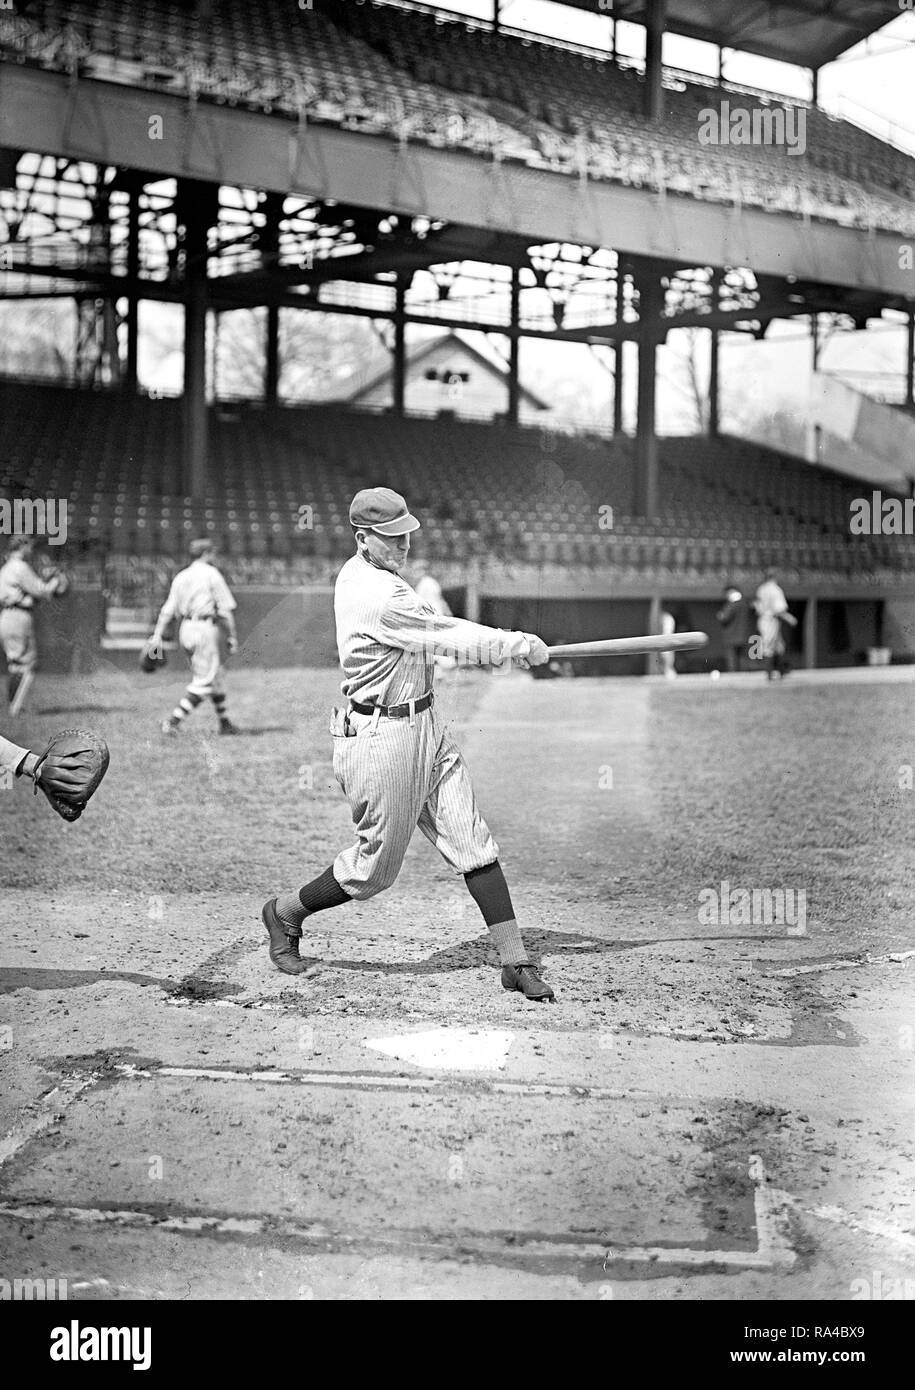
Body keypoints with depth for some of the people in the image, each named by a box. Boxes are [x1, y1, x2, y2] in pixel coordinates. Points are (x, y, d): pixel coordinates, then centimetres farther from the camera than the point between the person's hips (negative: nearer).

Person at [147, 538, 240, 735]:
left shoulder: (180, 577, 14)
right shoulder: (211, 574, -4)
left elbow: (168, 610, 7)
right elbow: (226, 609, -8)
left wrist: (157, 636, 3)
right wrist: (232, 636, -5)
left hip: (185, 630, 8)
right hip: (206, 628, -8)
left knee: (216, 676, 18)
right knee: (203, 681, -6)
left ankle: (224, 722, 22)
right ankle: (173, 722, -16)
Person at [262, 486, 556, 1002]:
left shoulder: (360, 572, 9)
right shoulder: (378, 595, -23)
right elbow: (450, 640, -20)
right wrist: (519, 646, -10)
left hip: (425, 726, 10)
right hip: (382, 738, -10)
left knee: (472, 840, 3)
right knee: (376, 866, 4)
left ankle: (515, 960, 3)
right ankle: (286, 912, 28)